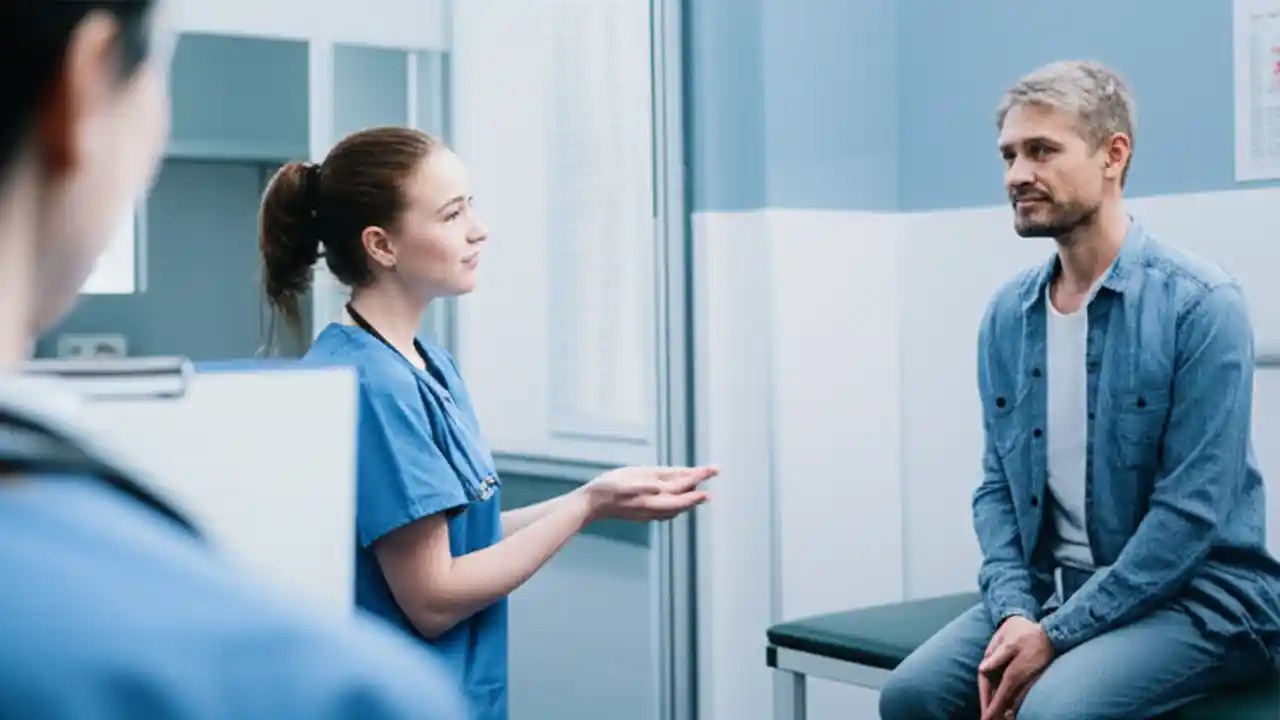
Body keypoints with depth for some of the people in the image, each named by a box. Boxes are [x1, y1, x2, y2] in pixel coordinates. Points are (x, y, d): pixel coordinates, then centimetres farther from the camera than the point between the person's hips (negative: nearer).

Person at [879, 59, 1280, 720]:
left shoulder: (1200, 305, -13)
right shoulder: (1007, 315, 4)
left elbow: (1193, 509, -17)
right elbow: (997, 484, 8)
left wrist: (1056, 635, -18)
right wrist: (1013, 612, -10)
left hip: (1198, 596, -5)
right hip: (1051, 589, 5)